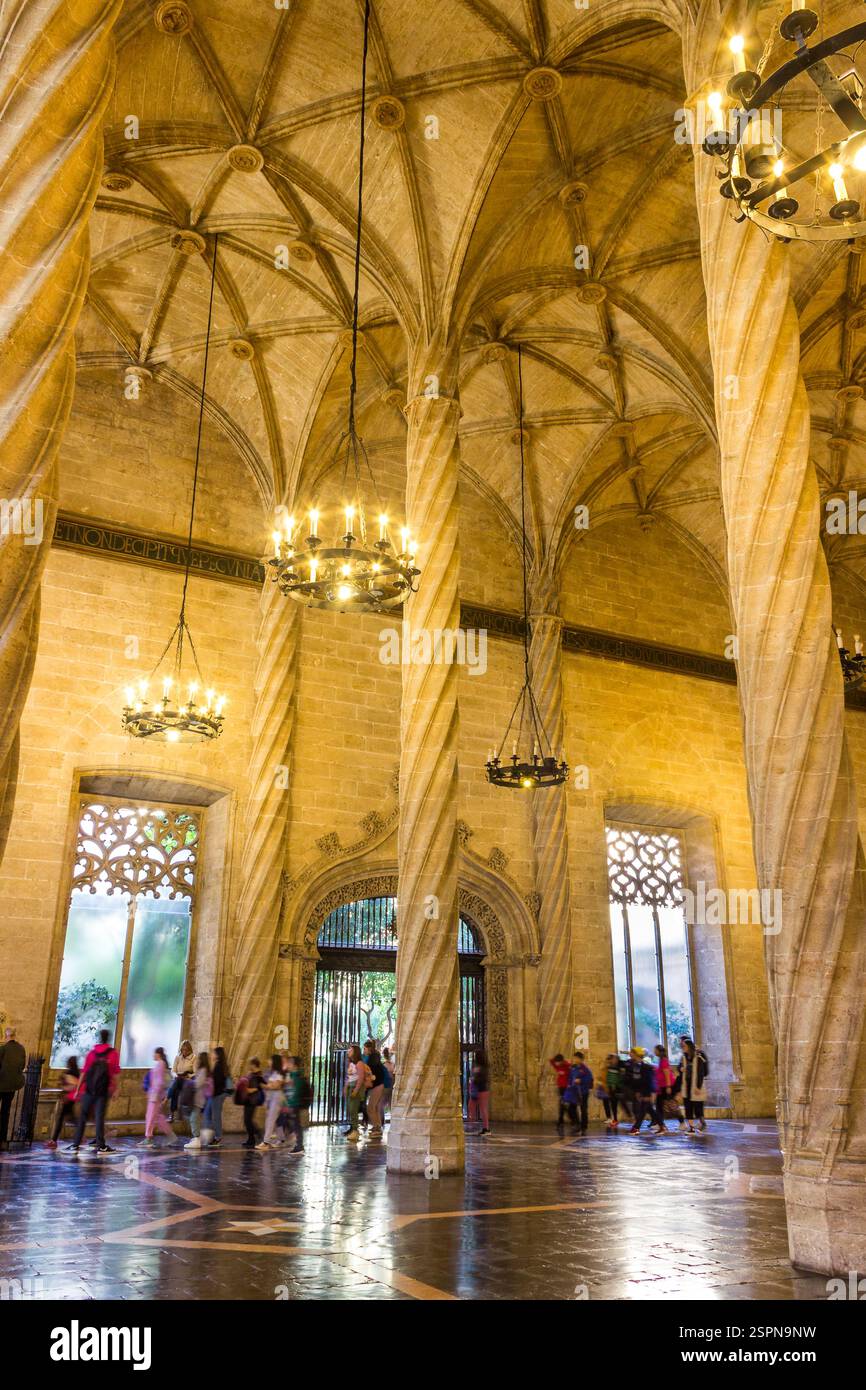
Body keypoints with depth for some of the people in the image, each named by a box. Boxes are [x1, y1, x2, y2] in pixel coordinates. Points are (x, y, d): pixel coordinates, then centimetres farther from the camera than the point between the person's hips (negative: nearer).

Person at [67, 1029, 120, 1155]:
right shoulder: (113, 1053, 1)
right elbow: (115, 1073, -2)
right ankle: (101, 1146, -1)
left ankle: (75, 1145, 7)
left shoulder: (92, 1053, 7)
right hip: (103, 1090, -2)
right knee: (99, 1117, 0)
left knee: (82, 1117, 8)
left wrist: (78, 1089, 9)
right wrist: (114, 1089, 6)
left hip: (89, 1089, 2)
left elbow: (84, 1072, 4)